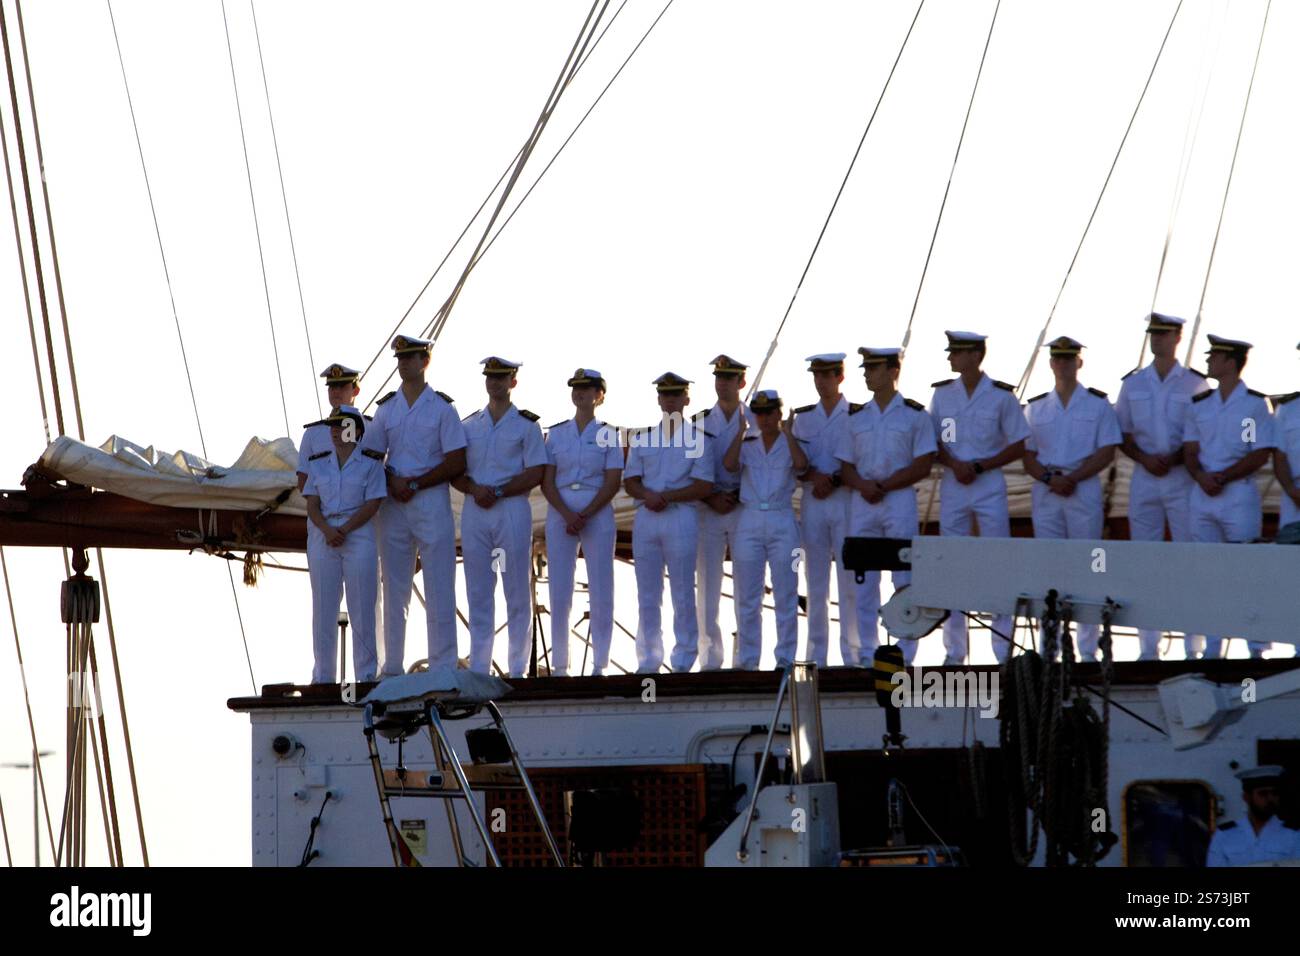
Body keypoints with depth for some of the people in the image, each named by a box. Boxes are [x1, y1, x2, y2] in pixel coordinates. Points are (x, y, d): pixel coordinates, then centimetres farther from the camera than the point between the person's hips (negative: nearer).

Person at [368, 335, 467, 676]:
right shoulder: (386, 407, 12)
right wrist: (393, 482, -8)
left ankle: (443, 668, -5)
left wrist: (414, 484, -10)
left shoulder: (441, 408, 1)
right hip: (393, 503, 4)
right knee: (394, 587, 5)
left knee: (439, 587, -5)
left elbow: (456, 463, -4)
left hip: (431, 498, -4)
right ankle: (392, 667, 9)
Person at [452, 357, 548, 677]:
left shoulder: (526, 424, 4)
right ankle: (478, 669, 4)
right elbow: (454, 472, 11)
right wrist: (474, 489, -9)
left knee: (517, 593, -2)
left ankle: (518, 669, 0)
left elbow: (535, 474, -4)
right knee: (478, 594, 3)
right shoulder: (469, 425, 15)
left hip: (512, 508, -3)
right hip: (474, 511, 4)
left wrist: (498, 492, -13)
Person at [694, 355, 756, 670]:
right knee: (707, 587, -1)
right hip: (707, 510, 1)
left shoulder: (755, 421, 5)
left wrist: (738, 496, -9)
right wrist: (711, 498, -7)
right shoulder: (700, 422, 10)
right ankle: (710, 659, 2)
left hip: (746, 509, -1)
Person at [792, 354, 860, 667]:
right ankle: (816, 655, 8)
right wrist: (813, 475, -10)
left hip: (847, 500, -3)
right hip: (812, 501, 3)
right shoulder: (803, 417, 12)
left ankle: (852, 653, -1)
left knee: (850, 581, -5)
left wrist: (834, 480, -15)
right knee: (815, 582, 5)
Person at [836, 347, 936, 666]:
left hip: (899, 498, -4)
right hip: (862, 504, 4)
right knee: (863, 579, 3)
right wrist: (862, 485, -10)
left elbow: (923, 465, -4)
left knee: (904, 578, -7)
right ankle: (867, 653, 7)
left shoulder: (914, 415, 3)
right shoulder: (857, 418, 15)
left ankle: (904, 653, -5)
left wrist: (885, 485, -12)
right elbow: (846, 466, 12)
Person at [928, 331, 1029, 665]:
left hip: (989, 484, -3)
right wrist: (954, 464, -12)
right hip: (953, 485, 3)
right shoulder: (942, 393, 5)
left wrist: (979, 467, -13)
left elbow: (1018, 446, -3)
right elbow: (932, 441, 7)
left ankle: (1004, 648, 2)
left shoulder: (1001, 396, -4)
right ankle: (954, 649, 11)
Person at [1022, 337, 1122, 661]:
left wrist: (1072, 477, -13)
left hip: (1085, 490, -3)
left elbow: (1107, 452, -2)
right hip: (1045, 492, 3)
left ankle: (1088, 649, -2)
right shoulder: (1036, 407, 14)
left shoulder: (1098, 404, 5)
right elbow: (1027, 456, 9)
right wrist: (1049, 477, -10)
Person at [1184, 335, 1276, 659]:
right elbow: (1190, 451, 11)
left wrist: (1222, 477, -14)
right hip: (1202, 495, 5)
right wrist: (1201, 477, -10)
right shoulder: (1200, 404, 14)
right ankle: (1212, 650, 10)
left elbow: (1260, 454, -9)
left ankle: (1256, 650, -2)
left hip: (1239, 493, -5)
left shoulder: (1255, 404, -3)